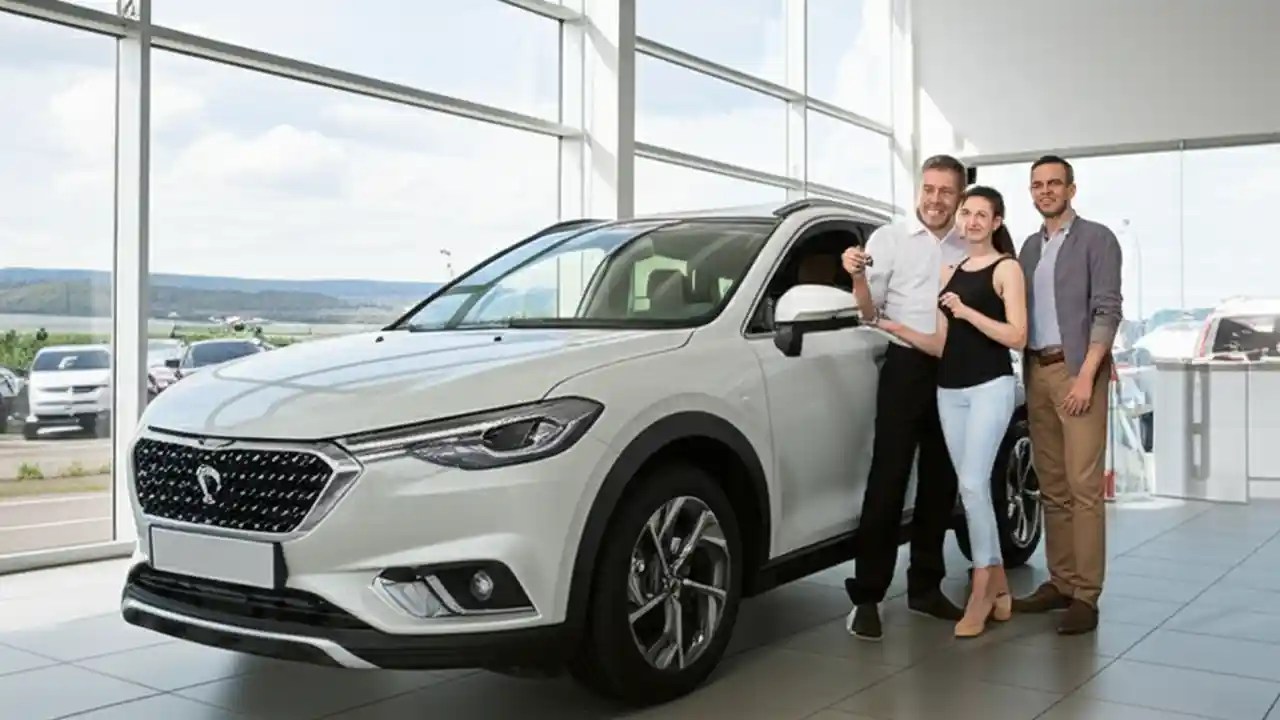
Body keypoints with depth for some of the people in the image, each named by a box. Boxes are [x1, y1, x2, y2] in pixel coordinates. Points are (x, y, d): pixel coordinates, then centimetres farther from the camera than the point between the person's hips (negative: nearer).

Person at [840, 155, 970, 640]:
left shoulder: (967, 249, 11)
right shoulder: (889, 239, 0)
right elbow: (869, 313, -6)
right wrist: (857, 276, -23)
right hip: (906, 367, -4)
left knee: (940, 482, 10)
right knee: (888, 481, -8)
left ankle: (925, 586, 22)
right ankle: (866, 596, -4)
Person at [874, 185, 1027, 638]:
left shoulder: (1006, 268, 1)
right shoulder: (950, 272, 17)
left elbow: (1017, 337, -9)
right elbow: (941, 345, 14)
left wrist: (967, 311, -16)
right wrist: (897, 329, 1)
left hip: (991, 387, -6)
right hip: (949, 391, 6)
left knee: (973, 486, -14)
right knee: (972, 488, 6)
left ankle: (981, 589, -3)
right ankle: (998, 585, 17)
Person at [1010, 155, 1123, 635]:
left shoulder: (1096, 239, 0)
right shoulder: (1030, 246, 18)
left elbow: (1108, 311, -8)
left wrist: (1086, 375, -16)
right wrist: (1027, 371, 6)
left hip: (1076, 369, -6)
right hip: (1037, 371, 6)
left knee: (1083, 486, -8)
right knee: (1051, 486, 7)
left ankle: (1086, 596, -6)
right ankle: (1059, 582, 13)